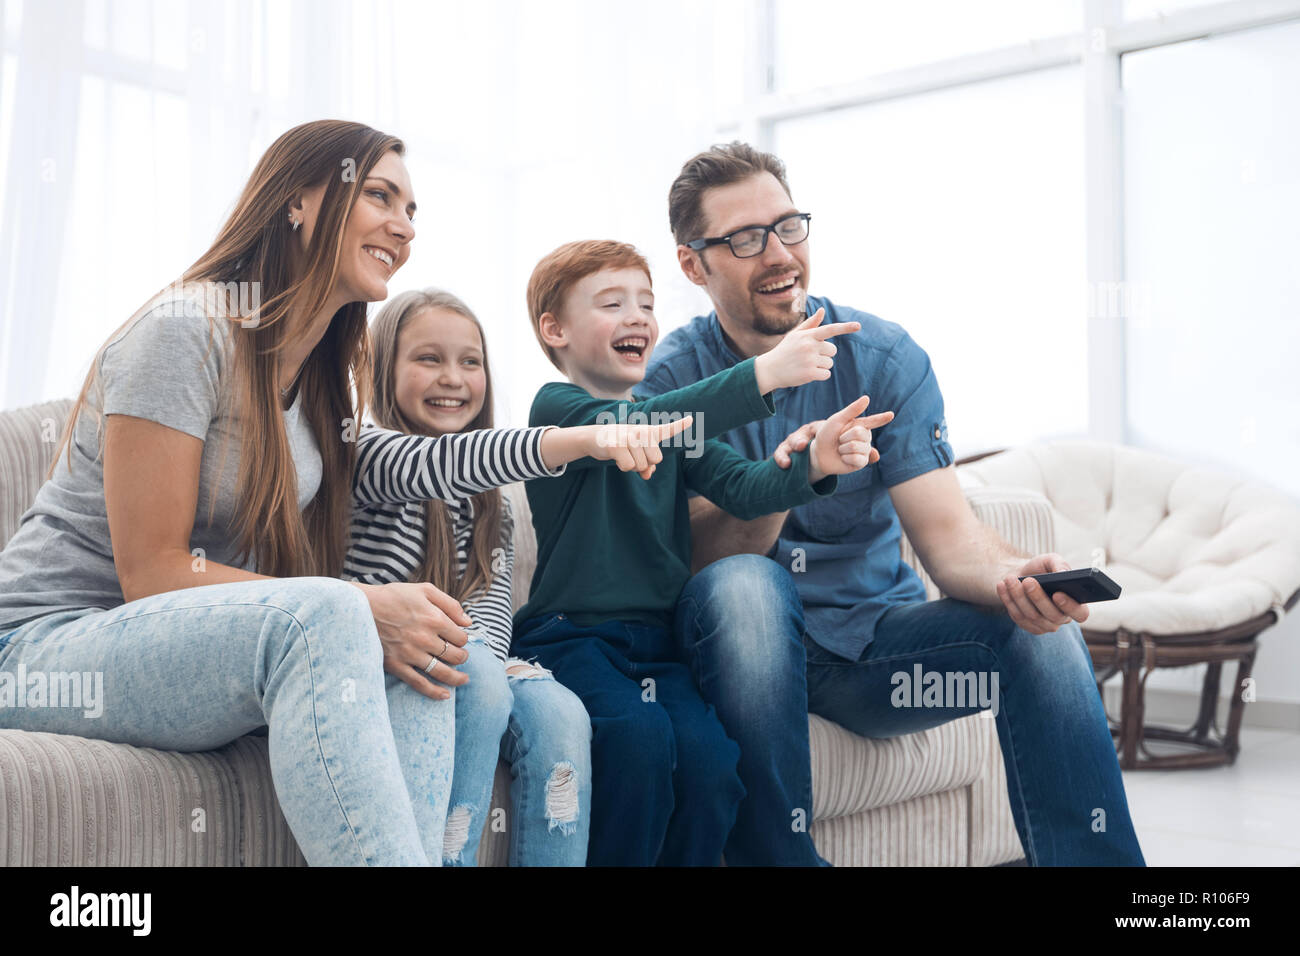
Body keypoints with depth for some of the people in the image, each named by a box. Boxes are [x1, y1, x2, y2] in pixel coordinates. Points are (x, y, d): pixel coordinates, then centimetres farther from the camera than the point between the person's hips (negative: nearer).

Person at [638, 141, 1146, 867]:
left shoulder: (885, 357, -3)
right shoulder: (671, 381, -7)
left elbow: (948, 536, -11)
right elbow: (703, 562, -15)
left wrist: (1017, 578, -34)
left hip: (873, 640, 2)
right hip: (755, 645, -2)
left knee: (1043, 629, -22)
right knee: (745, 585, -35)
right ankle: (773, 855, -25)